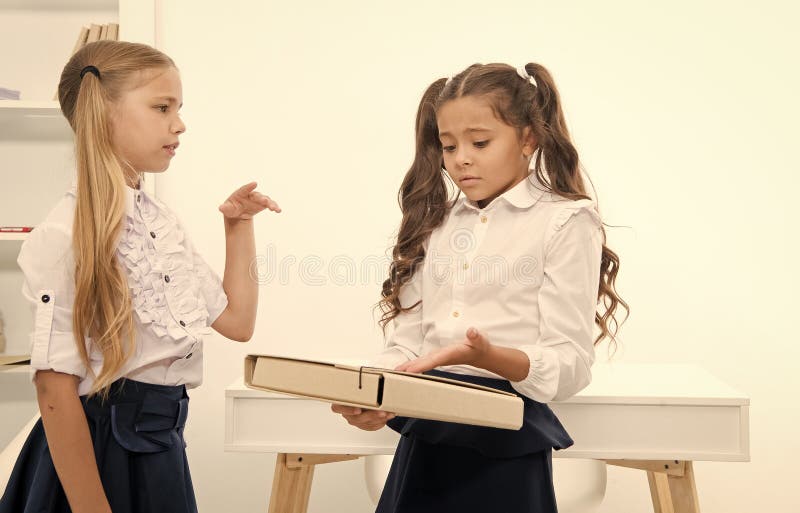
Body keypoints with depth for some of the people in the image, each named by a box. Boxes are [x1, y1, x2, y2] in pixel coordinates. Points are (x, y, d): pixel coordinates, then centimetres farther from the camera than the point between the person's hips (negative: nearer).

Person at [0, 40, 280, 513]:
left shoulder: (162, 221, 7)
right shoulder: (67, 234, -16)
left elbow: (236, 322, 13)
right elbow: (55, 385, -19)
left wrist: (239, 227, 7)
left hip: (163, 448, 8)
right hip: (96, 445, -8)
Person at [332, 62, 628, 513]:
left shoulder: (566, 221, -5)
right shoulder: (436, 222, 11)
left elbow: (570, 365, -12)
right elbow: (406, 342, 7)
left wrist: (487, 356, -29)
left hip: (504, 446, -5)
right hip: (422, 441, 5)